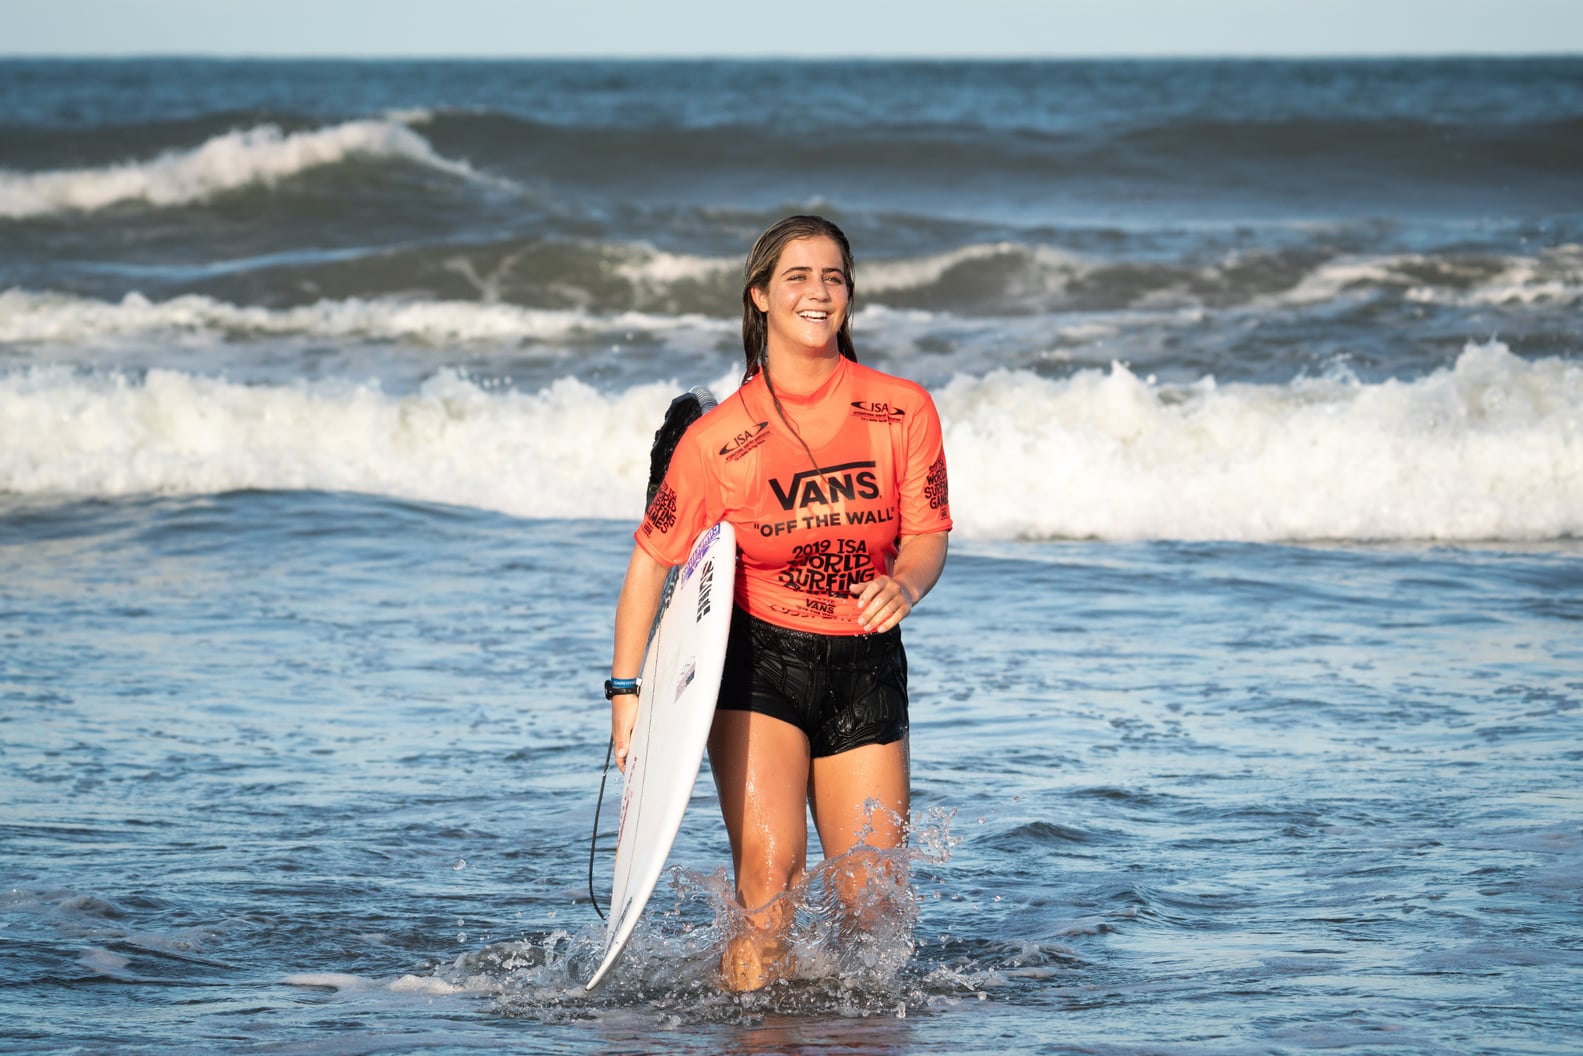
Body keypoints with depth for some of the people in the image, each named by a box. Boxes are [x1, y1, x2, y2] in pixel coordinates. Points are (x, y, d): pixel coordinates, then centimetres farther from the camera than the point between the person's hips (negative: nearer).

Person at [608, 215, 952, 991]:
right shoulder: (719, 438, -9)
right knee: (770, 871, -20)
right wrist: (625, 688, -8)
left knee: (872, 901, 2)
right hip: (760, 663, -2)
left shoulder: (903, 411, -4)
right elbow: (651, 560, -2)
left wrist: (905, 585, -25)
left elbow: (927, 538, -1)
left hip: (865, 665, 2)